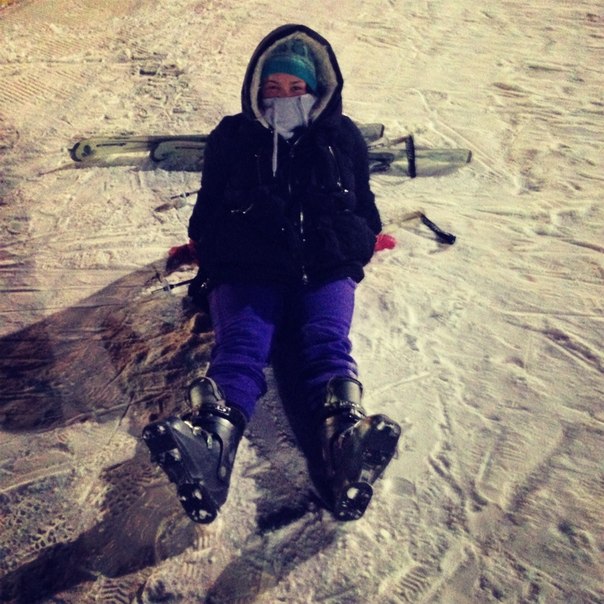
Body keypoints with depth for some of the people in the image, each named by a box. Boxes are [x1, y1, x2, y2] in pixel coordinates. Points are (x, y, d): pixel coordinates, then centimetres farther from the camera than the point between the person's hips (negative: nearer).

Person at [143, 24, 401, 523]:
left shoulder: (343, 137, 22)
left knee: (327, 340, -29)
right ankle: (213, 436, -58)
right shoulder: (232, 138, 21)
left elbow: (366, 214, 26)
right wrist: (213, 261, 2)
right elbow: (207, 216, 23)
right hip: (247, 271, 0)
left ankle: (344, 440, -56)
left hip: (326, 269, 1)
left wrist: (353, 246, 3)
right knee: (241, 341, -30)